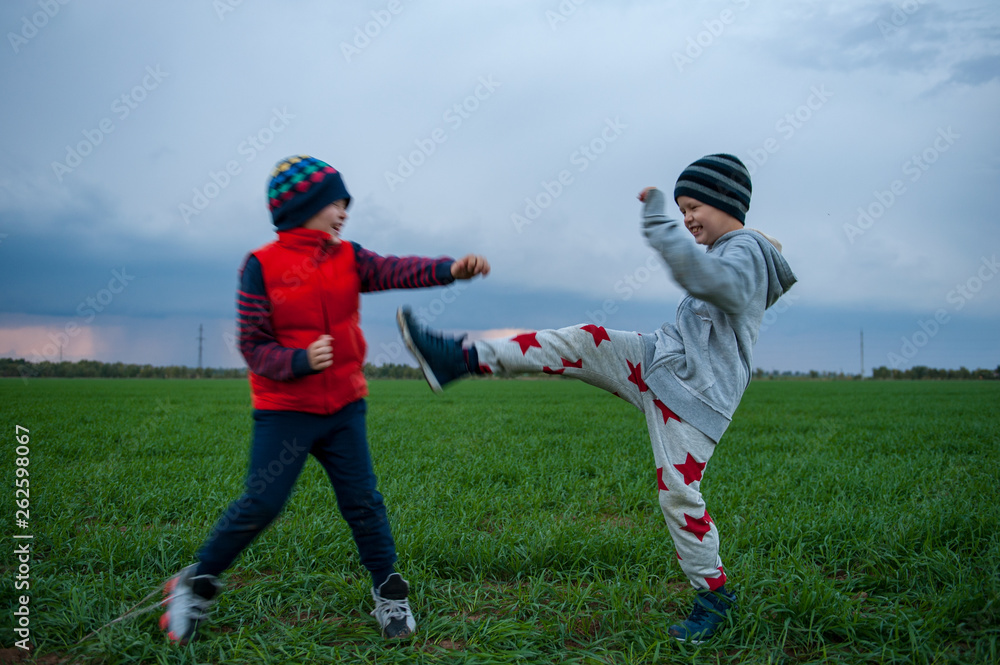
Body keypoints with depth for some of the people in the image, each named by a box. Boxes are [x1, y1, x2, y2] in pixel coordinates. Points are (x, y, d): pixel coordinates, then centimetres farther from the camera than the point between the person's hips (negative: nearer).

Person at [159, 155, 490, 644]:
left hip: (344, 408, 4)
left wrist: (450, 269, -32)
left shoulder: (347, 258, 2)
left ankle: (389, 591, 20)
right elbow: (254, 346, -10)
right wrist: (300, 361, -28)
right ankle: (197, 584, 18)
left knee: (363, 502, 5)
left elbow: (396, 270, -15)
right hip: (284, 411, -3)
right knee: (260, 504, -2)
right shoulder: (262, 266, -10)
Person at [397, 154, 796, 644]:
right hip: (658, 363, 9)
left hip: (694, 395, -9)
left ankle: (713, 597, 14)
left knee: (679, 496, -7)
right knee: (580, 344, -6)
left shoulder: (746, 252, -13)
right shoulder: (729, 253, 17)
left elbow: (705, 278, -36)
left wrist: (657, 225, -35)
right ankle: (457, 360, -10)